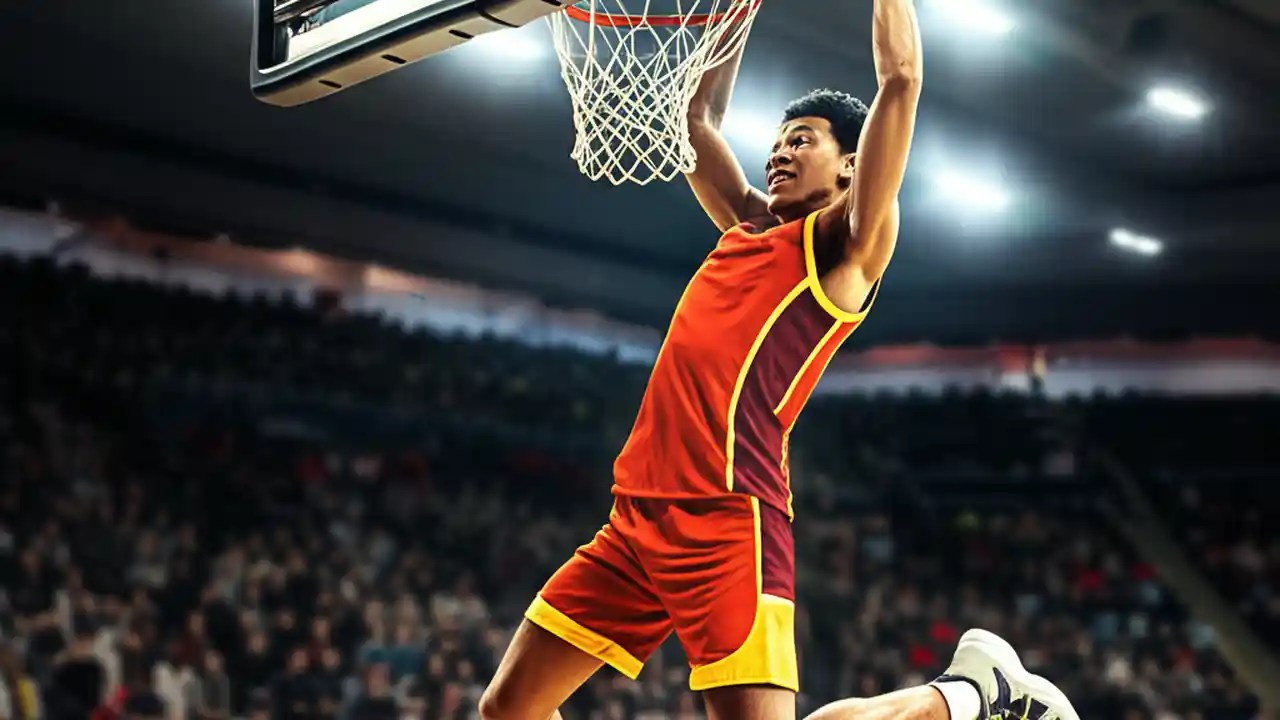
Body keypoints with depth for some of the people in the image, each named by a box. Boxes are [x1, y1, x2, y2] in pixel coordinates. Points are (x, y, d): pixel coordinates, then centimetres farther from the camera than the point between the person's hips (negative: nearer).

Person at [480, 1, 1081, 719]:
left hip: (725, 518, -7)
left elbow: (902, 76, -4)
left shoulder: (847, 244, 2)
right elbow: (698, 113, 30)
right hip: (638, 512, 8)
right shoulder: (748, 224, 21)